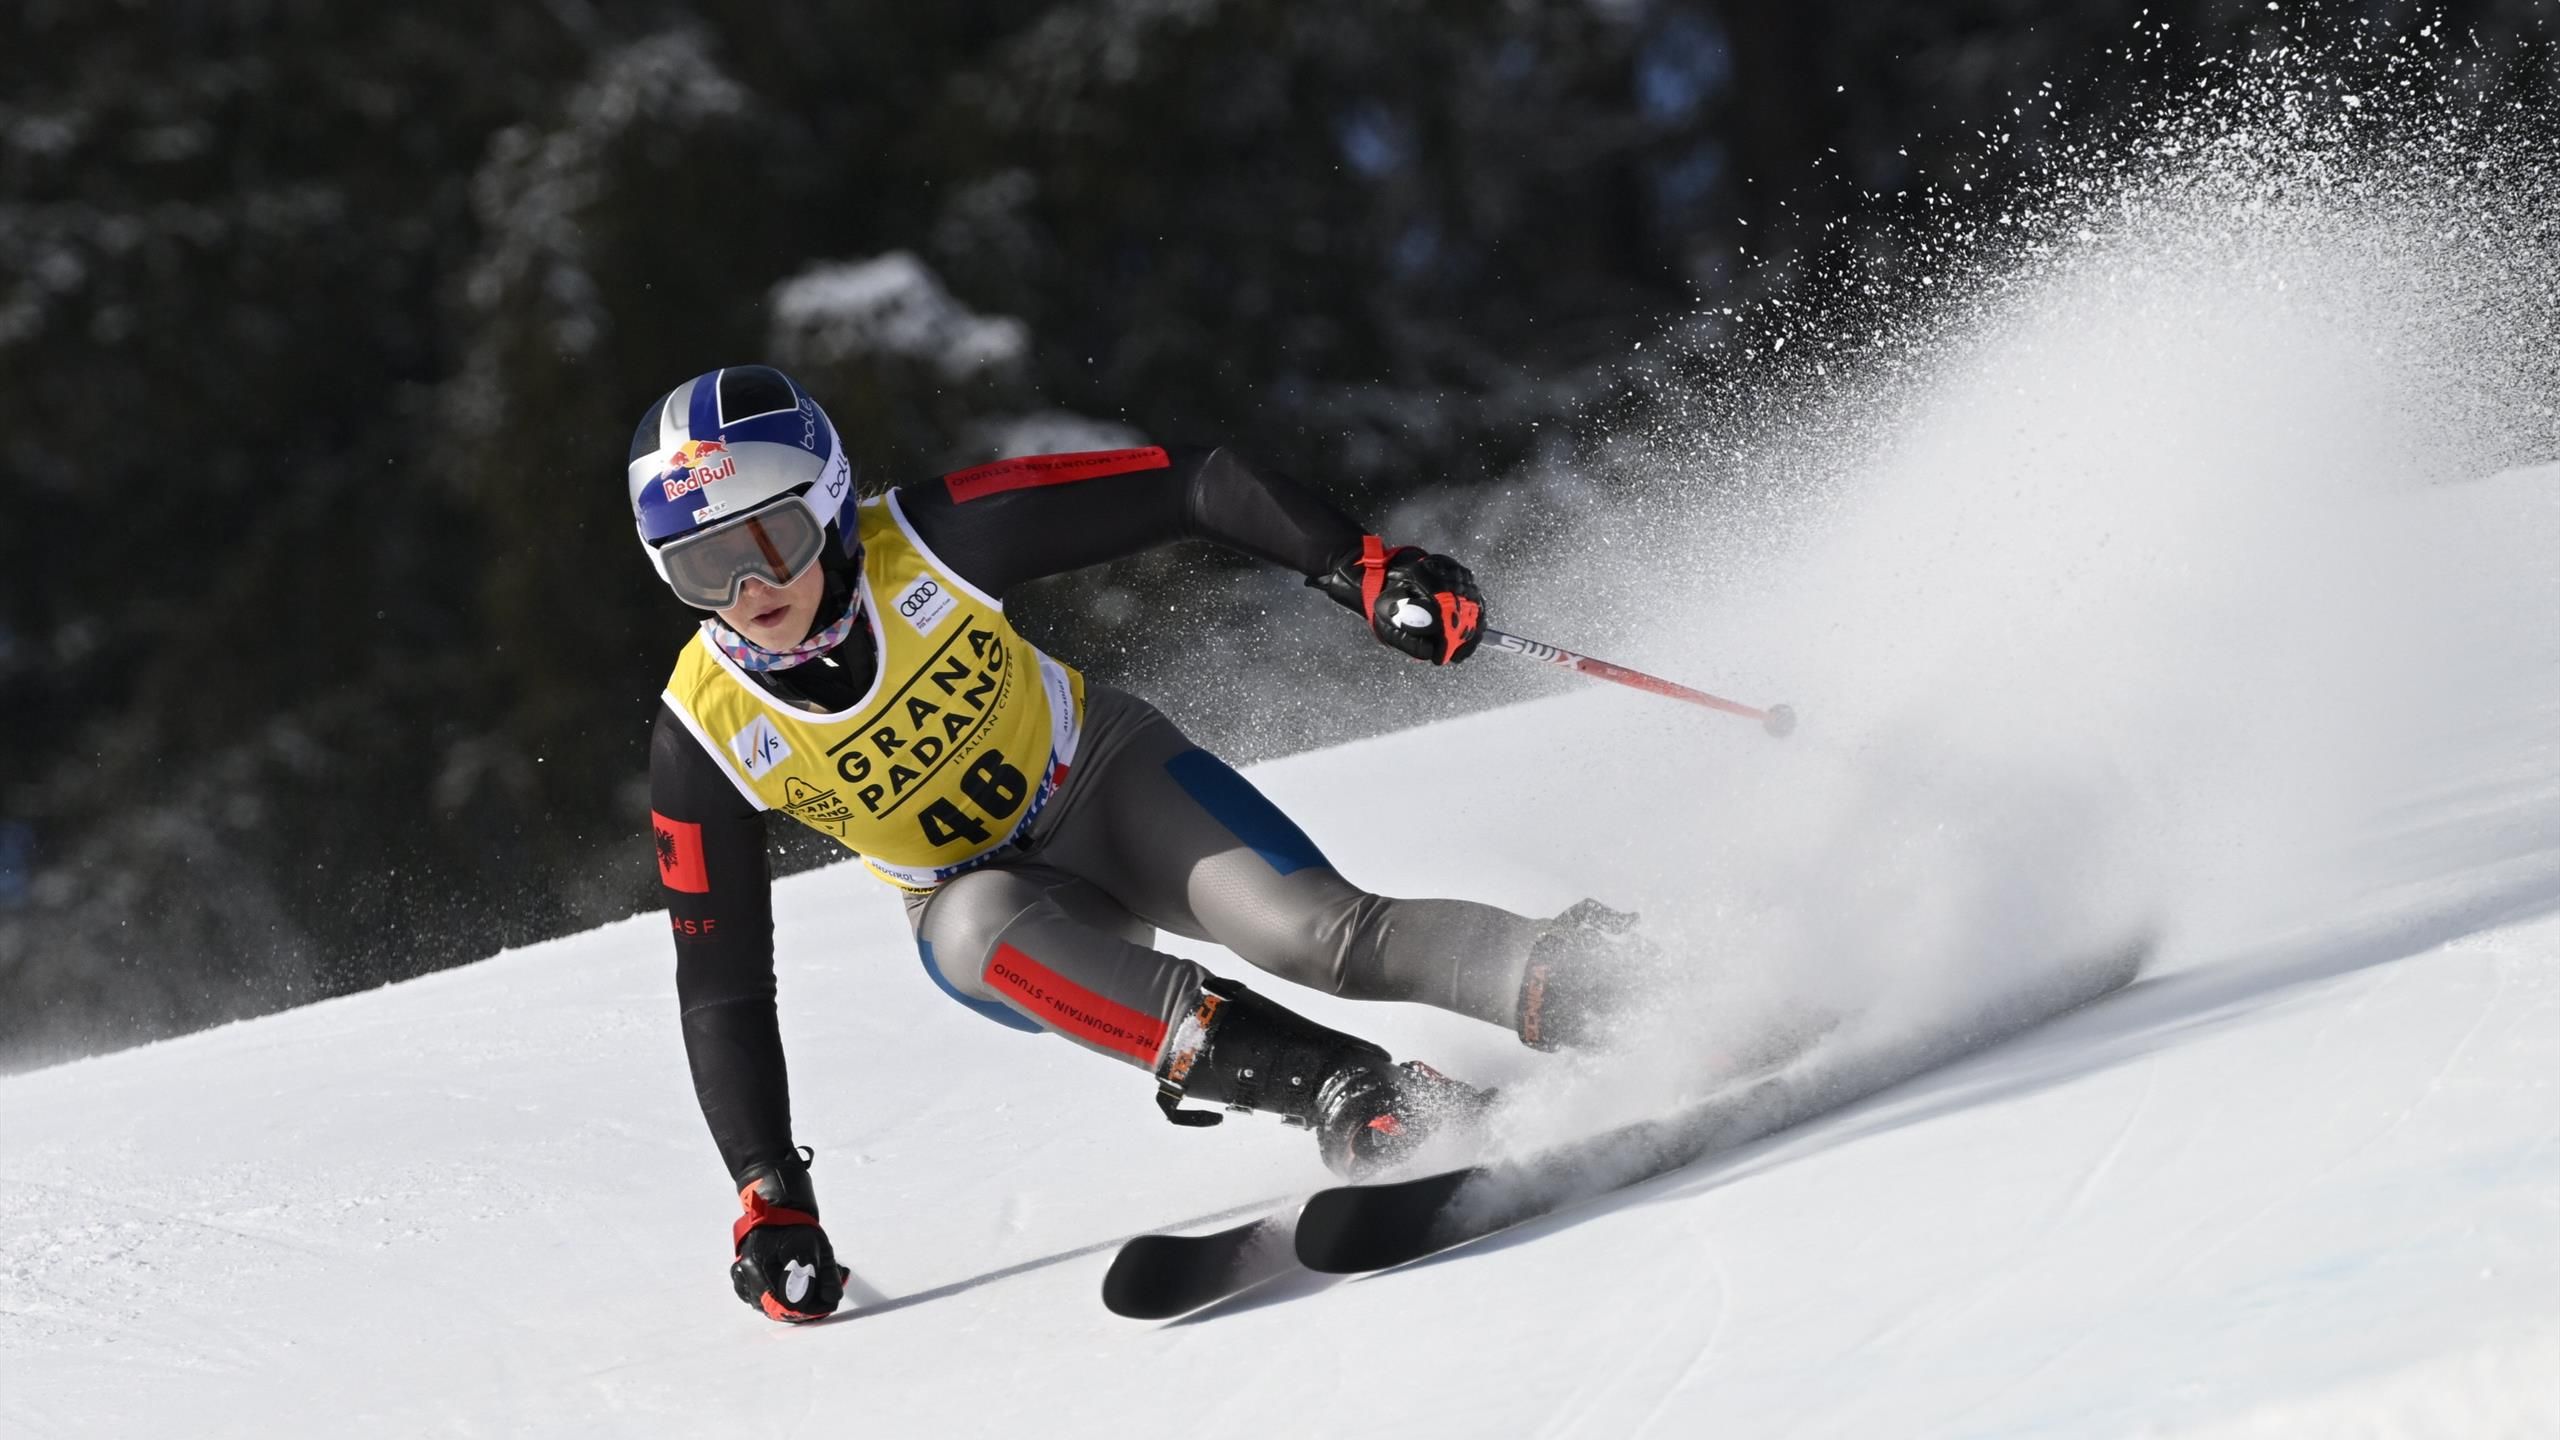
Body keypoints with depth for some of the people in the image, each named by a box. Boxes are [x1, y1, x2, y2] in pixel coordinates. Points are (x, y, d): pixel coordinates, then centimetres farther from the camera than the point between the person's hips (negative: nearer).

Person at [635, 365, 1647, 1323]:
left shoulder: (925, 541, -24)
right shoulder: (705, 734, -18)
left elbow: (1183, 487, -17)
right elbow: (720, 983, -10)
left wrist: (1362, 569, -26)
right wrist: (768, 1199, -15)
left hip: (1109, 782, 0)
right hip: (986, 892, 0)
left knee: (1321, 932, -27)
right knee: (987, 925, -35)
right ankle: (1351, 1095, -42)